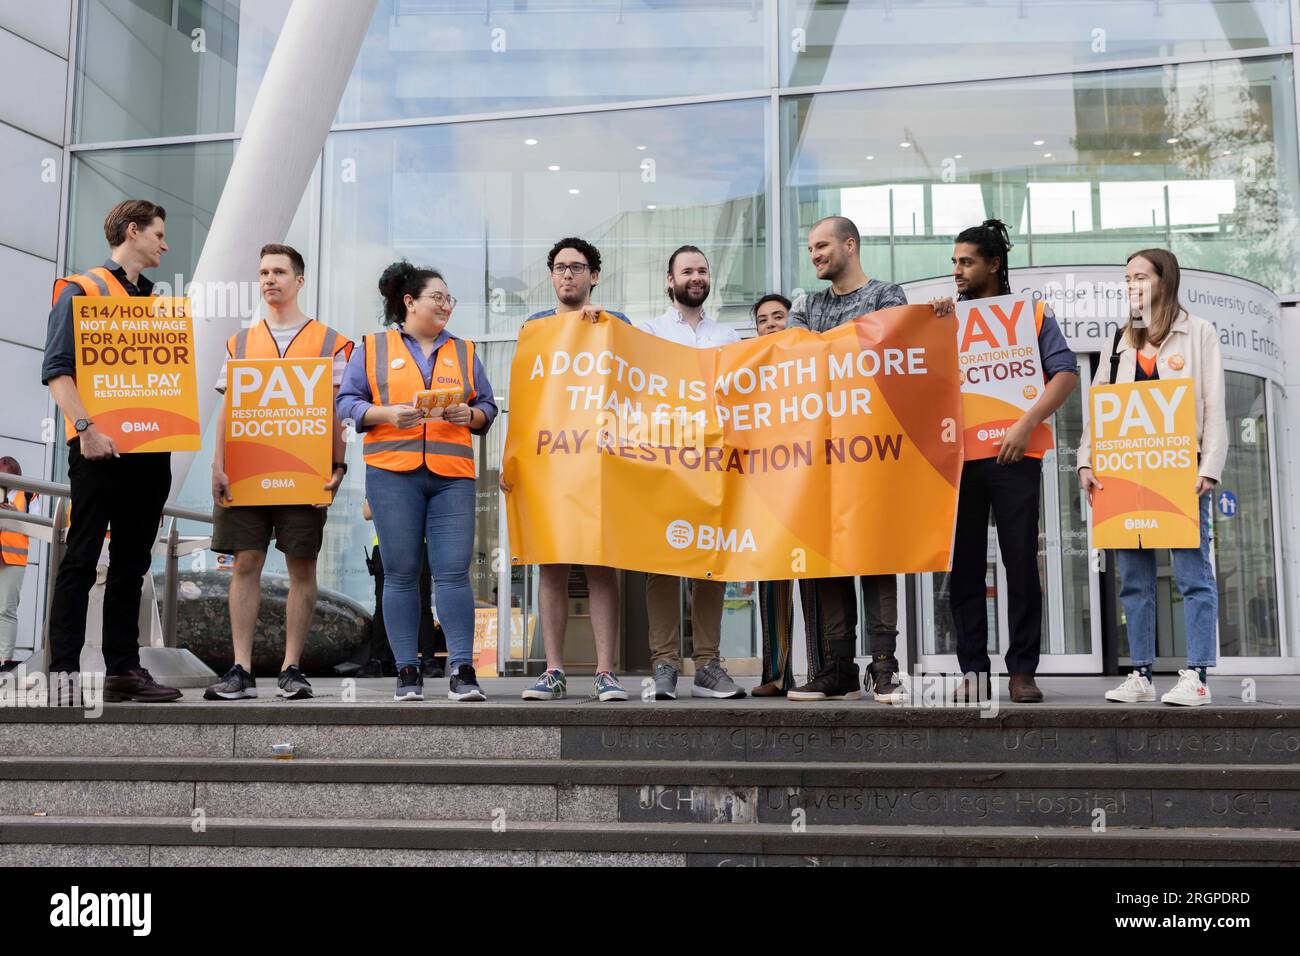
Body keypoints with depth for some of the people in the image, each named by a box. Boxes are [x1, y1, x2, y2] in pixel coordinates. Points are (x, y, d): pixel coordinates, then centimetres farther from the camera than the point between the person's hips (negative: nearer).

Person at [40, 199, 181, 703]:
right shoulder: (81, 290, 0)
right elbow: (56, 369, -9)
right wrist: (85, 426, -20)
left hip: (150, 448, 7)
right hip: (100, 447, -6)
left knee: (132, 563, 8)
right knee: (81, 560, -4)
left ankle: (123, 668, 13)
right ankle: (63, 670, 0)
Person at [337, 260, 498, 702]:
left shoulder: (464, 351, 19)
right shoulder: (372, 348, 11)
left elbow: (487, 408, 18)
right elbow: (347, 402, 7)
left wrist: (470, 414, -4)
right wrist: (387, 413, -10)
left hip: (452, 474, 1)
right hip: (392, 471, -1)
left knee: (454, 571, -6)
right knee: (400, 573, 0)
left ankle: (462, 670, -4)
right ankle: (407, 671, 7)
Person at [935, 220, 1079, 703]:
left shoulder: (1032, 313, 7)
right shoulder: (947, 317, 16)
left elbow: (1066, 373, -2)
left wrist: (1026, 424, -15)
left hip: (1013, 455, -2)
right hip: (958, 455, 3)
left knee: (1021, 563, -1)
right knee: (964, 567, 2)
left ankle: (1022, 669, 5)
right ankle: (973, 669, 8)